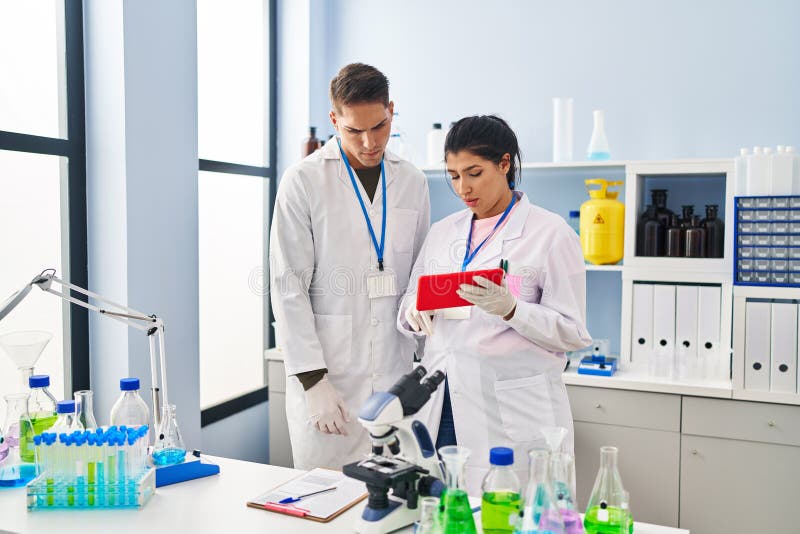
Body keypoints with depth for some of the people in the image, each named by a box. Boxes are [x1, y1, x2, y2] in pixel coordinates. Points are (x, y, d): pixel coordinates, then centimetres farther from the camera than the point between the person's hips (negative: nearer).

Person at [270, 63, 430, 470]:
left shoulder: (412, 182, 8)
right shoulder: (303, 182, -4)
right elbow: (288, 287, -7)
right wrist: (313, 380, -11)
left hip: (395, 375, 4)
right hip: (327, 378, -3)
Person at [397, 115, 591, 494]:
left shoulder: (551, 234, -4)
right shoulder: (442, 232, 12)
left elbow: (572, 333, -6)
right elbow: (409, 307, 15)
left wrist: (509, 308, -21)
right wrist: (415, 315, -8)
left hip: (511, 415, -4)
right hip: (440, 405, 5)